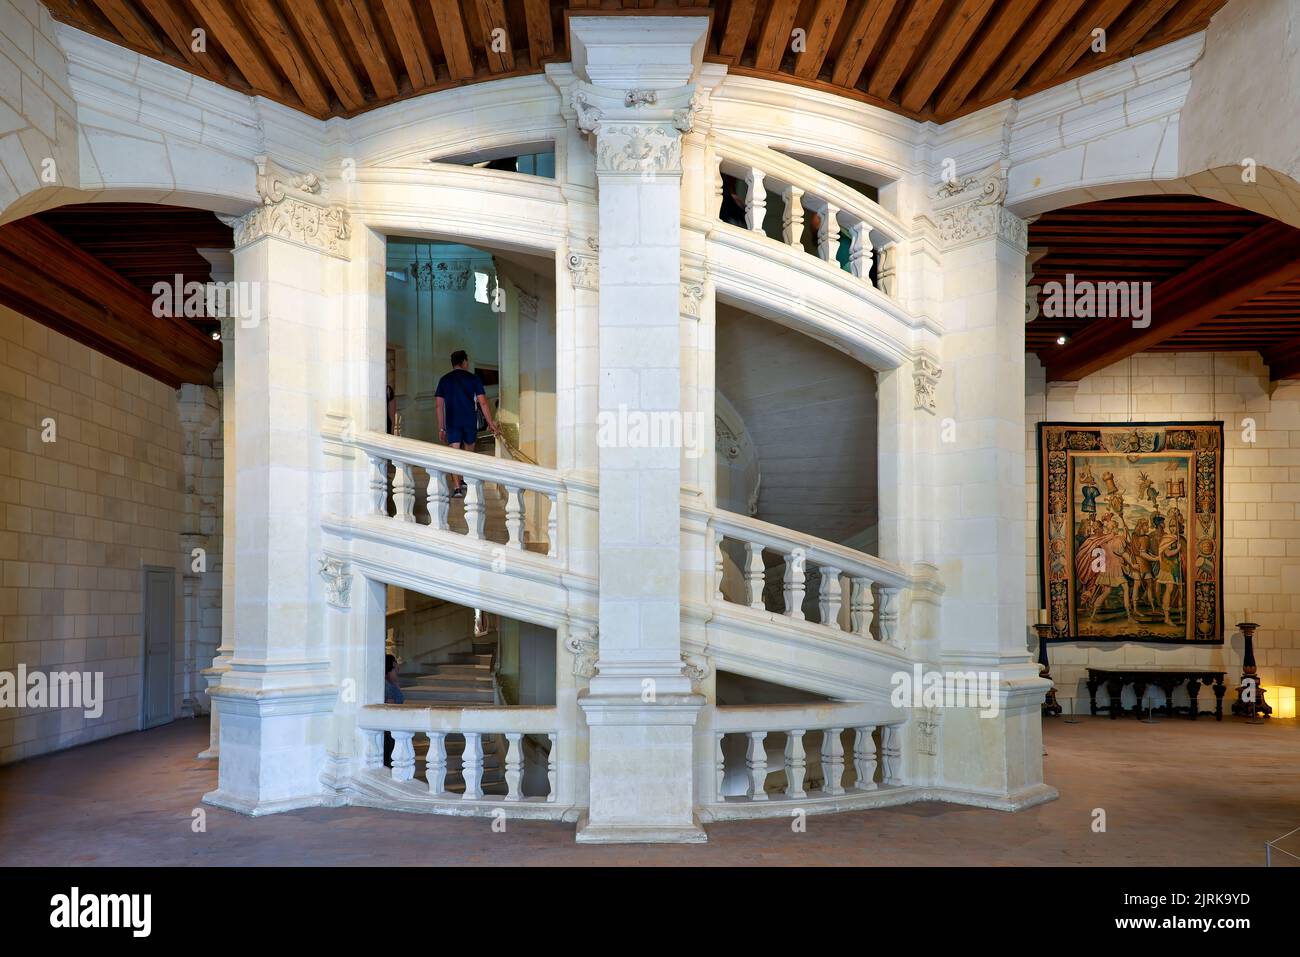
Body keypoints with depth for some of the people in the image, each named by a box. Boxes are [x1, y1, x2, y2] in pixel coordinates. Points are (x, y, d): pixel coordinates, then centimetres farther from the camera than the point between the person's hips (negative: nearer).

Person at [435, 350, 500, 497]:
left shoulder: (444, 380, 5)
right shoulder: (473, 378, 0)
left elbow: (439, 406, 3)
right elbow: (483, 403, -5)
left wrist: (441, 428, 8)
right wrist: (491, 424, 0)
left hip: (452, 422, 0)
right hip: (470, 421, 0)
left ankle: (457, 487, -12)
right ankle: (465, 481, 34)